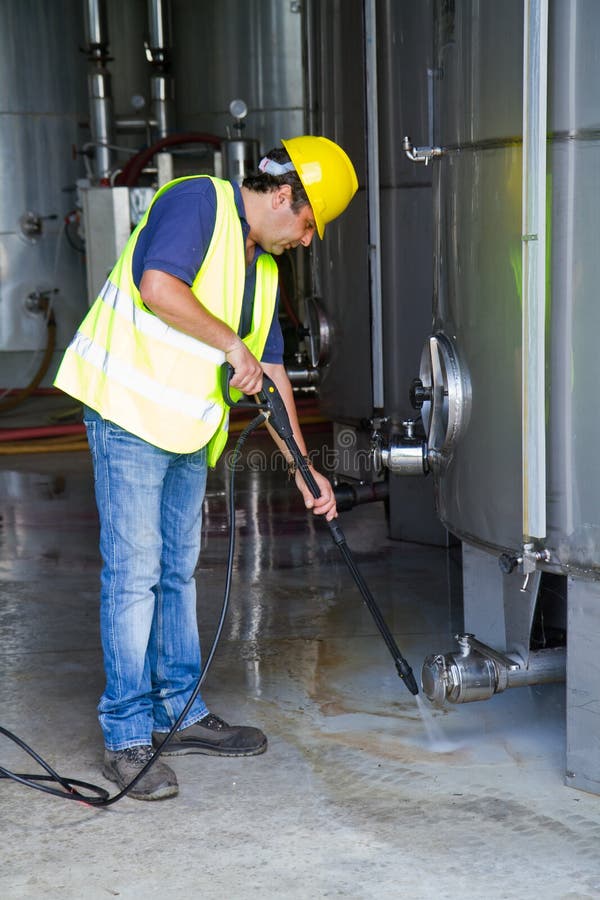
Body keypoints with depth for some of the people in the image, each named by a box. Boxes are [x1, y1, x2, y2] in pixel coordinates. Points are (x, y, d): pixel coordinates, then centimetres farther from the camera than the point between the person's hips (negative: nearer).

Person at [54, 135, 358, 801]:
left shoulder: (262, 265, 16)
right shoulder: (197, 202, -10)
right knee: (133, 574, -7)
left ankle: (180, 714, 26)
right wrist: (231, 344, -18)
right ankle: (127, 738, 0)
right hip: (129, 414, -9)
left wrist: (304, 470, 14)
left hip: (188, 429, 9)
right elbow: (158, 285, -27)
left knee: (178, 571, 15)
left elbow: (273, 374, 18)